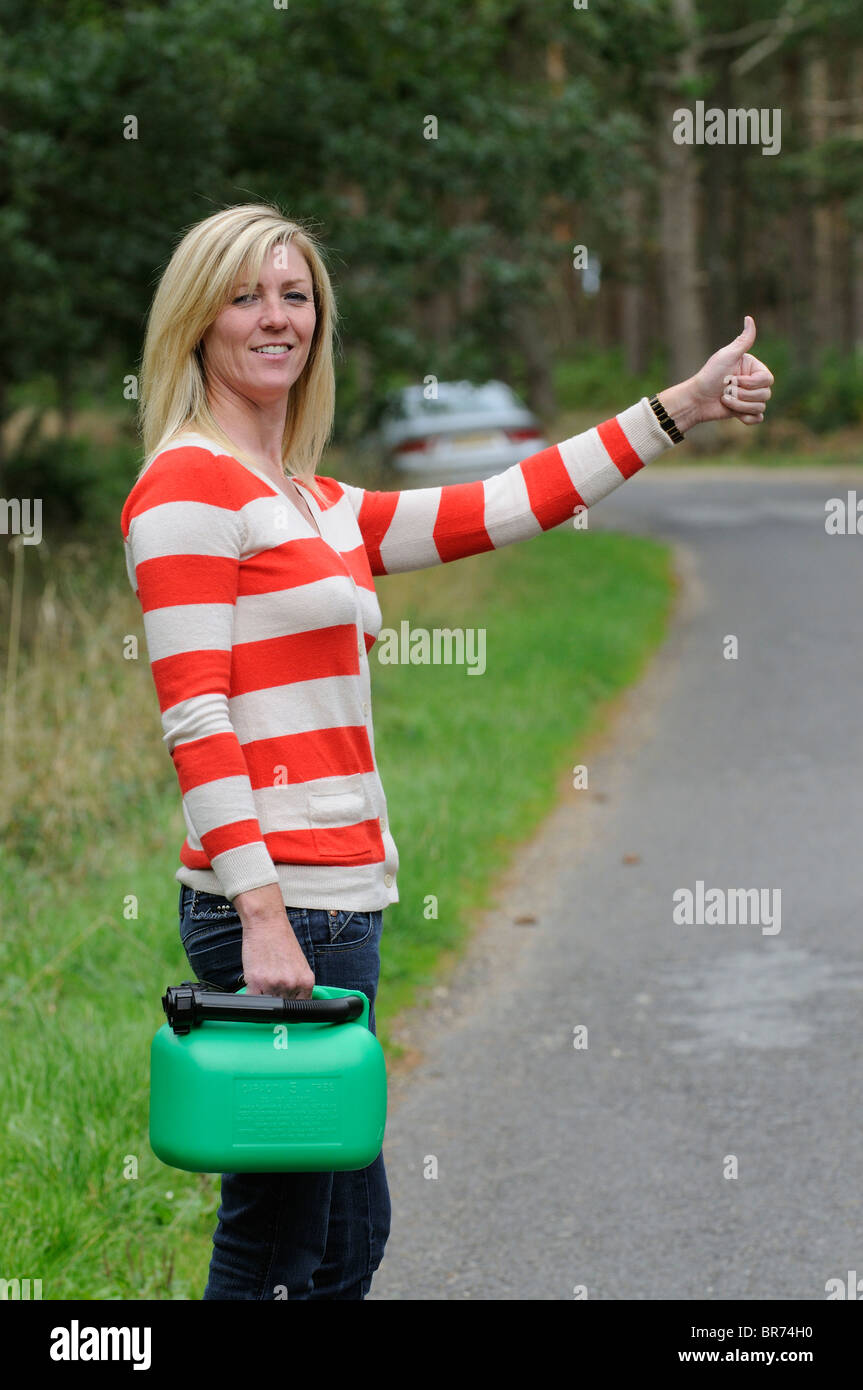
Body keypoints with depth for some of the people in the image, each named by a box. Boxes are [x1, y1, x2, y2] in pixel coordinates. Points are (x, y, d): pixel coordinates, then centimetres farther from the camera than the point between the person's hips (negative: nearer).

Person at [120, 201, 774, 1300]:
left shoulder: (318, 507, 18)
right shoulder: (187, 486, -8)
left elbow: (497, 510, 21)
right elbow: (195, 720, -15)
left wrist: (679, 408, 22)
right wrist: (263, 913, -22)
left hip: (339, 895, 9)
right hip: (276, 896, -9)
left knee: (349, 1236, 14)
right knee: (277, 1248, -5)